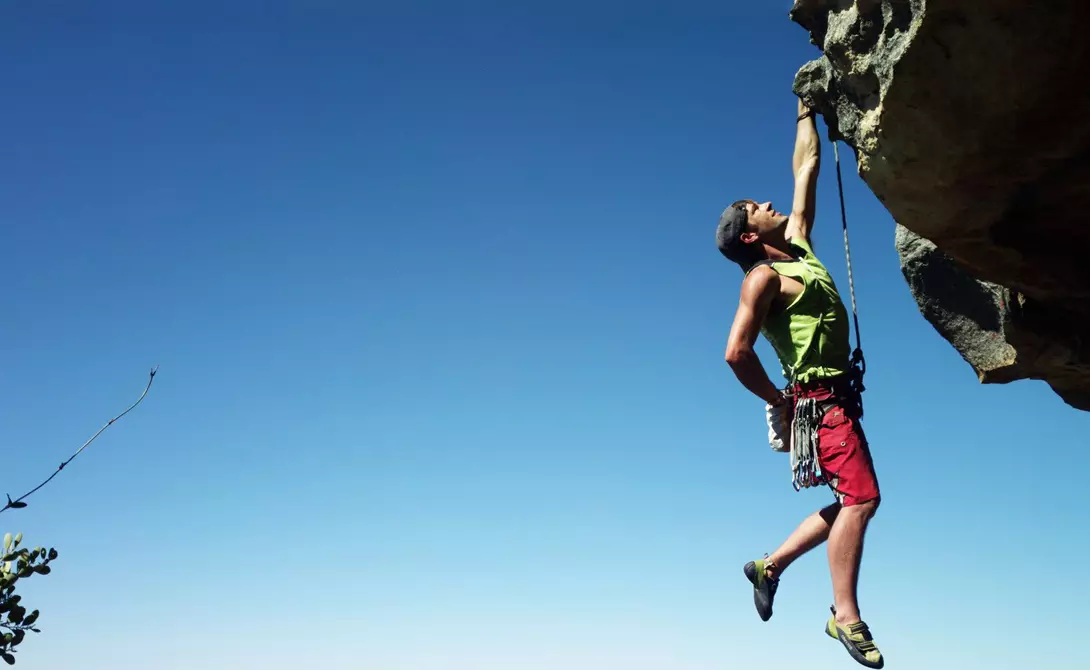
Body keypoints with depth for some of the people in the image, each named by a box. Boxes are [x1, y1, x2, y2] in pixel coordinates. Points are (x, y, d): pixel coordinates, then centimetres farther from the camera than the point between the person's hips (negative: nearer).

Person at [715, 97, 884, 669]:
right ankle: (846, 617, -7)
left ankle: (770, 565, 20)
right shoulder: (764, 276, -9)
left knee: (856, 501, 11)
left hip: (836, 398, 9)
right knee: (860, 497, -14)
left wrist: (806, 110, 27)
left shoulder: (797, 246, 16)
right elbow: (736, 352, -18)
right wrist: (780, 404, -9)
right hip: (819, 398, -9)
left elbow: (806, 167, 24)